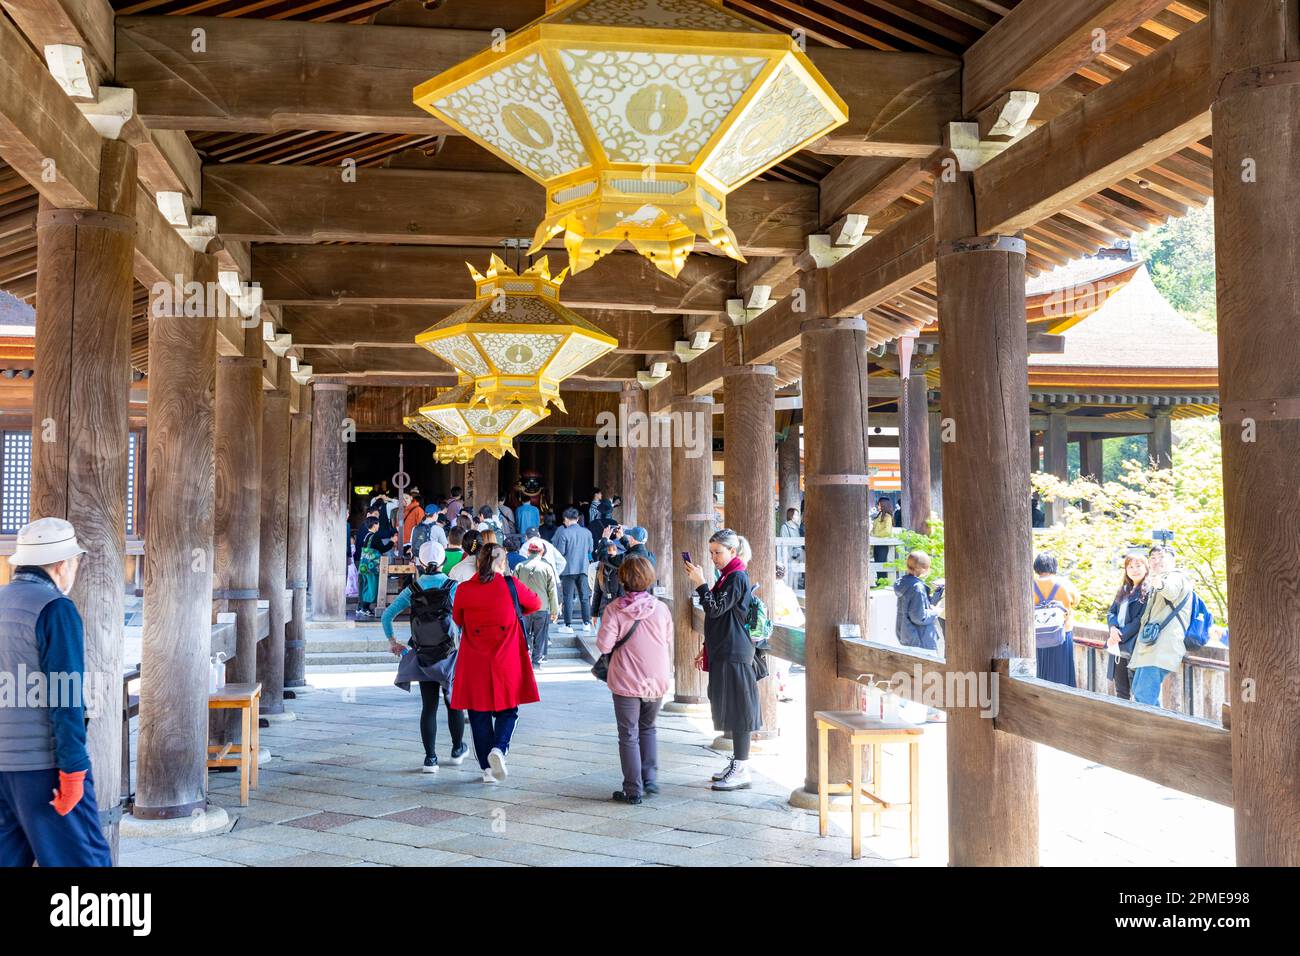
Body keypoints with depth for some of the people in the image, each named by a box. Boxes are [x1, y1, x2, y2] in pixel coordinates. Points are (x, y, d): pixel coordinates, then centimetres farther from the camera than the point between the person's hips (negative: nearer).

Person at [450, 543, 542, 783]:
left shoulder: (463, 590, -3)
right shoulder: (510, 585, -6)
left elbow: (457, 620, 12)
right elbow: (535, 603, 10)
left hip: (474, 663, 1)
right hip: (506, 663, -1)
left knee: (479, 714, 11)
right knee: (508, 710, 12)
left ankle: (487, 768, 11)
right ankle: (499, 748, -13)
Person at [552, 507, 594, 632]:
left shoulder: (564, 533, -13)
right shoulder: (587, 532, 1)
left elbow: (560, 551, -13)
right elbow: (590, 549, 10)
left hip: (569, 569, -4)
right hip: (583, 568, 4)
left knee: (568, 597, 3)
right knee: (584, 596, 11)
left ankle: (568, 625, 3)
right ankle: (587, 623, 13)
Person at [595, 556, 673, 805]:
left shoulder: (615, 608, -12)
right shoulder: (661, 608, -4)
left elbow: (603, 645, -15)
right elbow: (669, 645, 4)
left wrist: (618, 643, 5)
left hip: (626, 682, -3)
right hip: (657, 681, 3)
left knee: (629, 736, 8)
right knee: (648, 729, 23)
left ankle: (633, 790, 10)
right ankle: (650, 780, 19)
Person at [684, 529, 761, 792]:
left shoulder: (737, 577, -14)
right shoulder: (727, 576, 16)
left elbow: (716, 609, -19)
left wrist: (700, 583, -17)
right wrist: (707, 649, 23)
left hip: (735, 654, -10)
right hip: (724, 652, 10)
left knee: (737, 709, -5)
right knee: (729, 708, 15)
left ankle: (741, 772, -1)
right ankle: (737, 763, 24)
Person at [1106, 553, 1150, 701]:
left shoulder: (1149, 591, -7)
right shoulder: (1124, 590, 17)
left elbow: (1141, 620, -13)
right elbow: (1111, 612, 15)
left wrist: (1121, 636, -14)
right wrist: (1113, 627, -7)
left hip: (1134, 649, -7)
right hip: (1118, 649, 7)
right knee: (1121, 692, 14)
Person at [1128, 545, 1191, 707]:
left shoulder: (1176, 577, -4)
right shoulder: (1155, 580, 28)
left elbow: (1172, 590, -31)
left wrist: (1161, 584, -54)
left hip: (1162, 648, -11)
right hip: (1149, 645, 11)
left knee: (1143, 696, -18)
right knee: (1138, 690, 13)